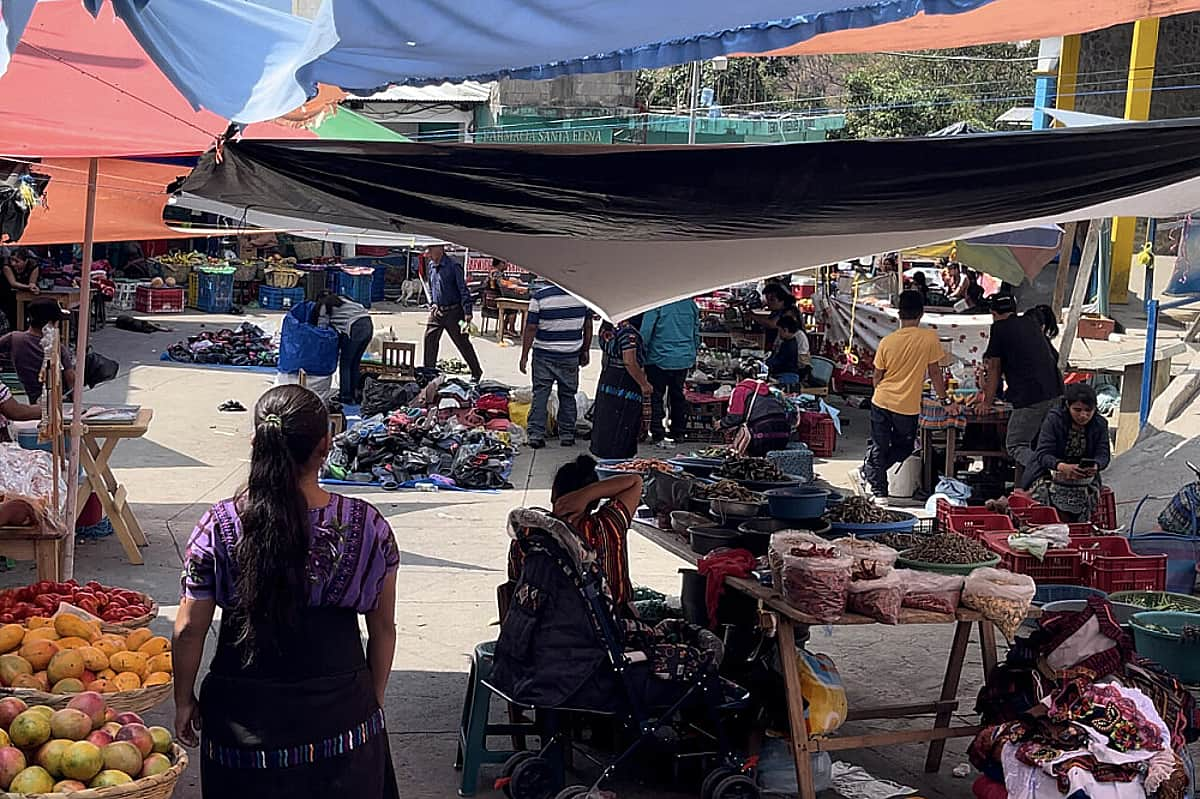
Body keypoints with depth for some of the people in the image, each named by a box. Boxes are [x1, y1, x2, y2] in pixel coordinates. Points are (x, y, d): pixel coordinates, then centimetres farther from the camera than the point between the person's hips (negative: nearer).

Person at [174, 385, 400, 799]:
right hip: (339, 714, 0)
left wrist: (184, 700, 10)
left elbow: (189, 629, -6)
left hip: (245, 719, 0)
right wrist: (374, 700, 13)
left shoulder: (219, 527, -13)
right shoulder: (367, 526, -11)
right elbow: (383, 630, -2)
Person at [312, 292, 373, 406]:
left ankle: (346, 397, 9)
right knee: (355, 363, 18)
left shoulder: (324, 305, 10)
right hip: (368, 325, 7)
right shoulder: (340, 298, 30)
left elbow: (322, 328, 7)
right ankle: (355, 395, 23)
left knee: (345, 364, 6)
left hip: (354, 329, -7)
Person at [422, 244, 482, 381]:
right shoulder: (430, 266, 7)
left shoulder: (453, 266, -14)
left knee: (463, 342, 1)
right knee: (430, 339, 2)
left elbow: (463, 291, -14)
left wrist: (467, 314, -19)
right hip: (437, 311, 6)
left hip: (453, 311, -6)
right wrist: (433, 303, 7)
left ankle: (476, 372, 12)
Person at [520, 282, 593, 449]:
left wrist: (524, 355, -3)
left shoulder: (539, 296, -12)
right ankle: (567, 435, 16)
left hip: (544, 355, -2)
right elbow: (588, 326, 5)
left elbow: (530, 328, -11)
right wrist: (585, 351, 16)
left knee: (540, 394, 4)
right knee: (568, 395, 12)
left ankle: (536, 434, 0)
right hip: (571, 356, 2)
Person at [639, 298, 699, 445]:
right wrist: (694, 356, 24)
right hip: (684, 360, 5)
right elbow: (696, 332, 13)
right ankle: (678, 433, 22)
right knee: (678, 395, 16)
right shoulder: (691, 304, 4)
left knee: (657, 396, 2)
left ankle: (658, 435, -1)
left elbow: (646, 331, -13)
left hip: (660, 358, -5)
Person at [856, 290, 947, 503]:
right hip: (908, 406, -2)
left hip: (882, 401, 2)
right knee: (903, 447, 19)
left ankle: (878, 491, 15)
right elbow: (935, 372, -4)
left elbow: (877, 376, 5)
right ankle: (866, 474, 14)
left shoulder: (887, 341, -3)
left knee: (878, 448, 13)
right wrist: (943, 398, 9)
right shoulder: (930, 338, -11)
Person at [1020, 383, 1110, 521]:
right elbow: (1042, 454, -20)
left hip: (1084, 476, 3)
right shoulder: (1053, 419, -13)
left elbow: (1103, 454, -8)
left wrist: (1095, 466, -35)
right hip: (1049, 473, -3)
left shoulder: (1099, 424, -2)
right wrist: (1062, 467, -43)